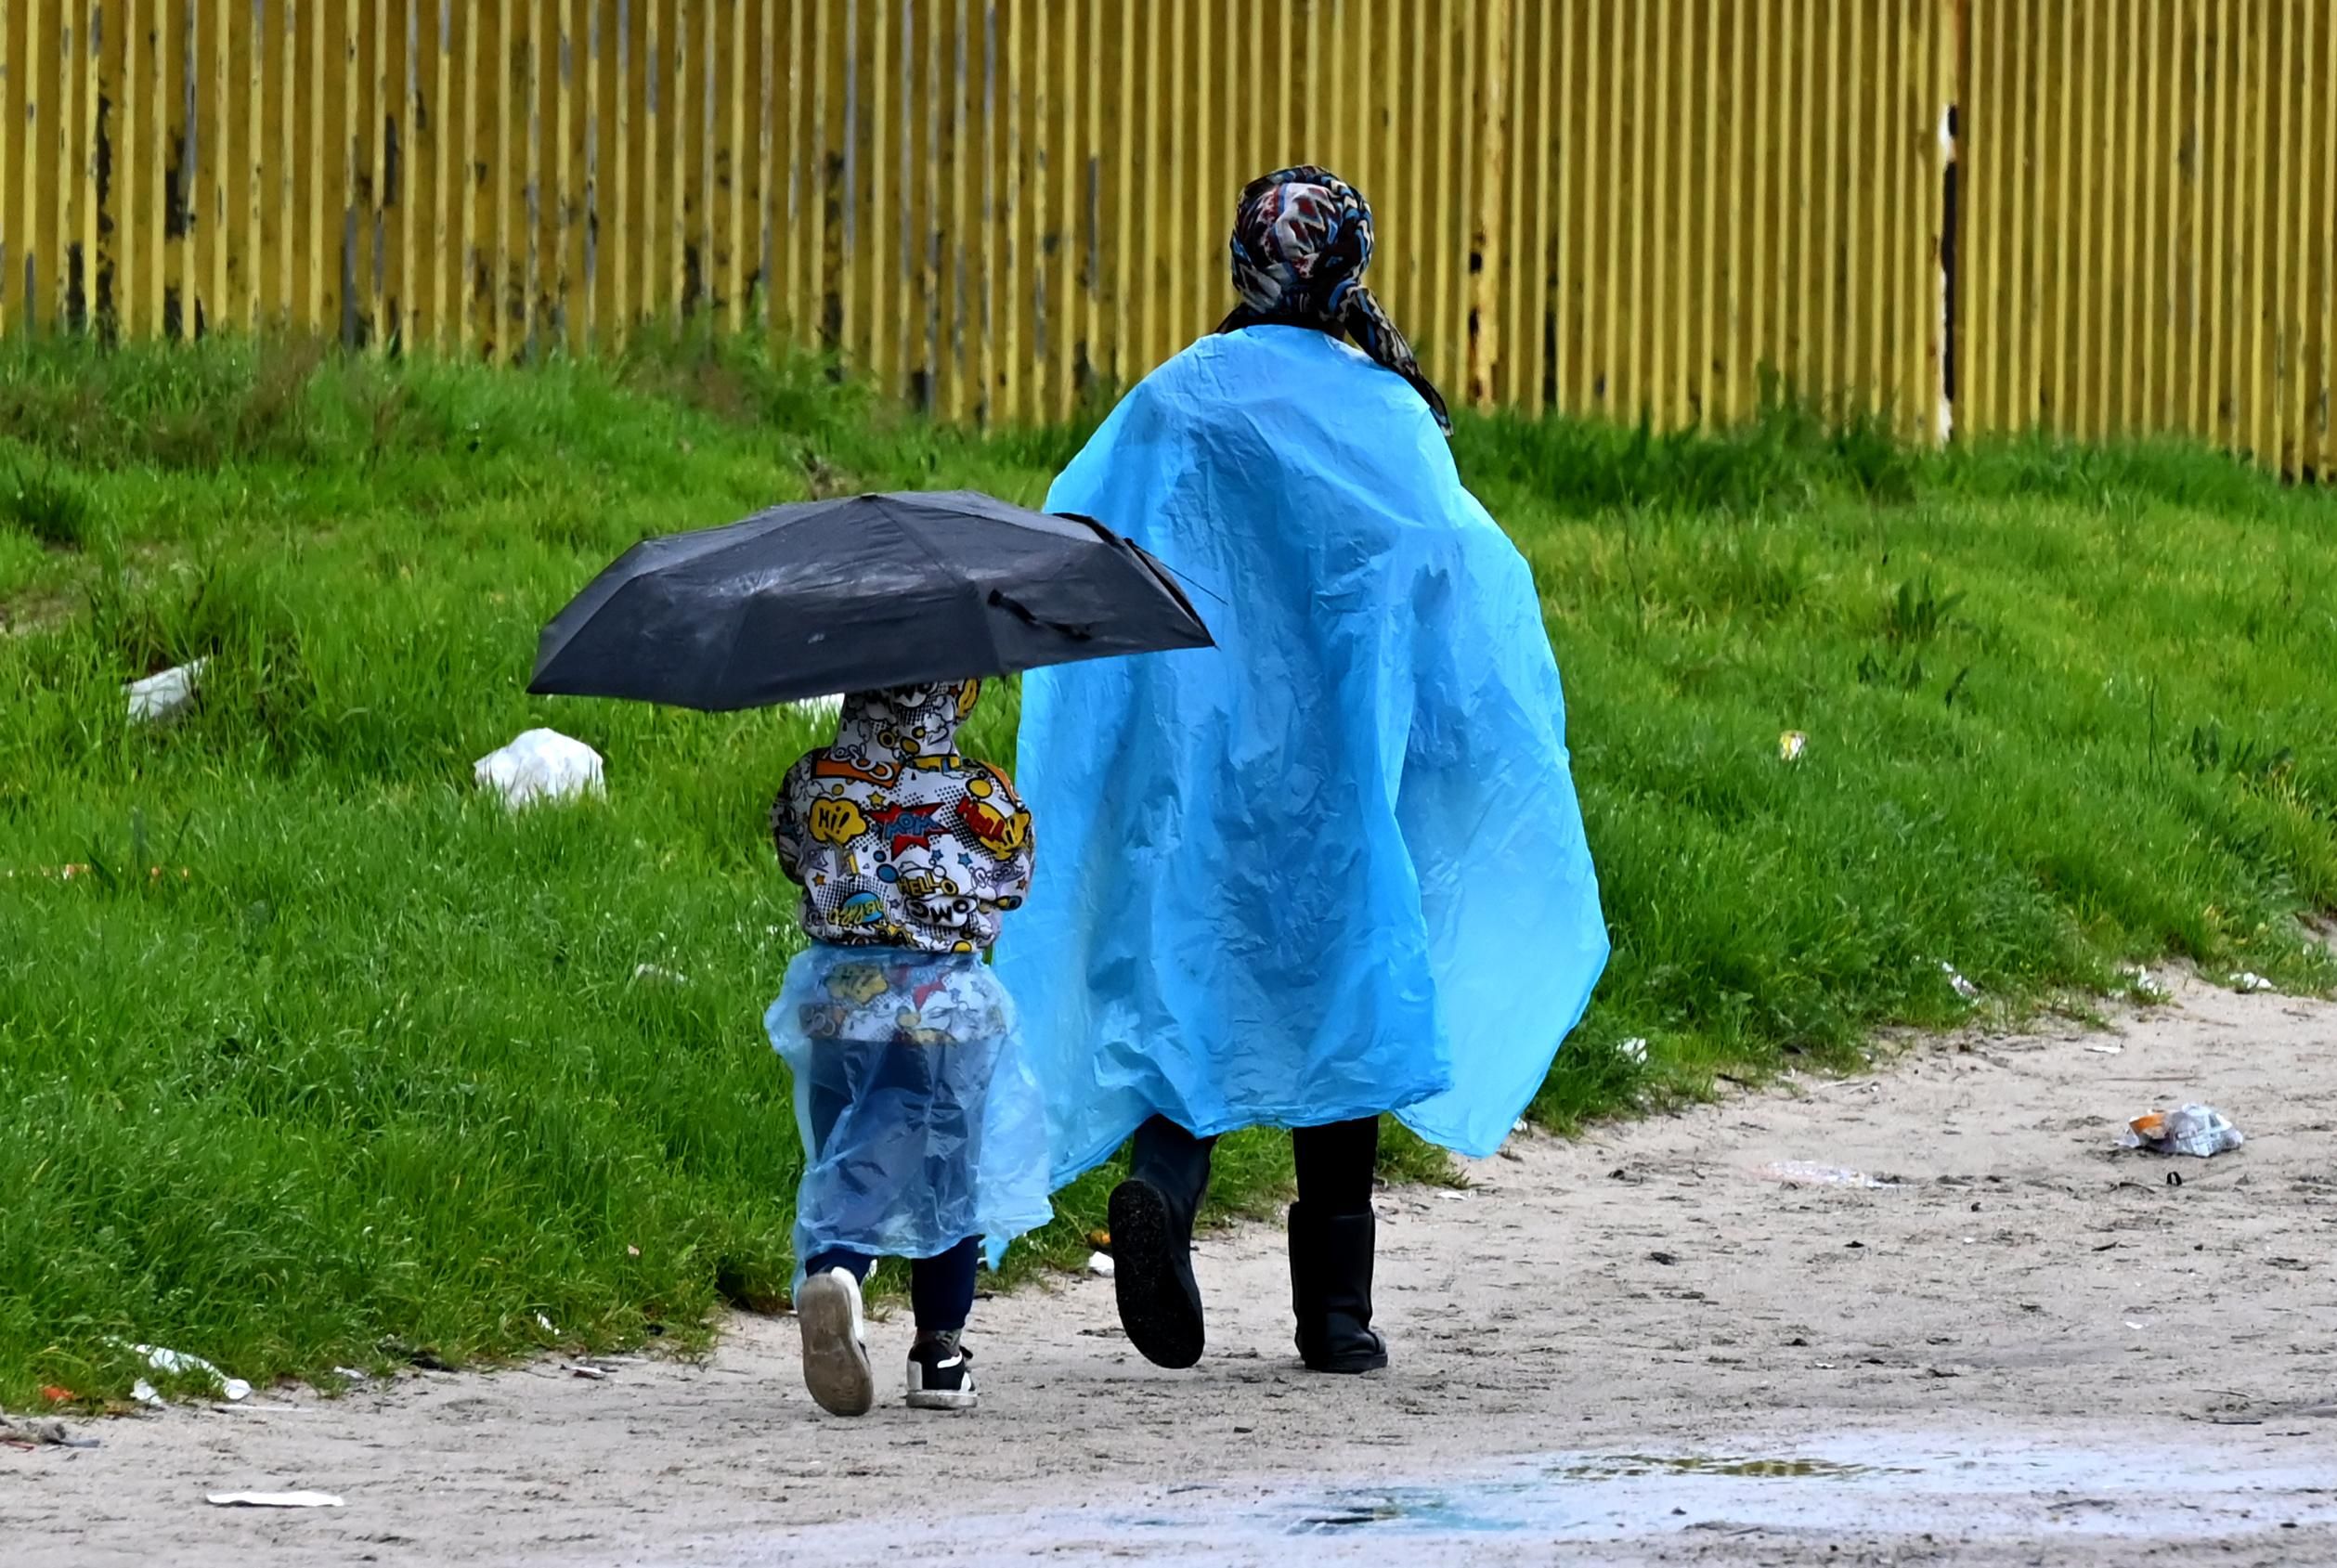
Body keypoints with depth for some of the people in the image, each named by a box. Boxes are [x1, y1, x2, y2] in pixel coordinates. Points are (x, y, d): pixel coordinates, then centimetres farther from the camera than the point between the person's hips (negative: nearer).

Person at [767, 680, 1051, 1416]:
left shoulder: (810, 784, -5)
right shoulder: (980, 795, -11)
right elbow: (1011, 885, 2)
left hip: (837, 1001, 2)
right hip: (948, 1007, -2)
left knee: (844, 1171, 5)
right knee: (950, 1178, 14)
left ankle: (830, 1273, -27)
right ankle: (940, 1353, 17)